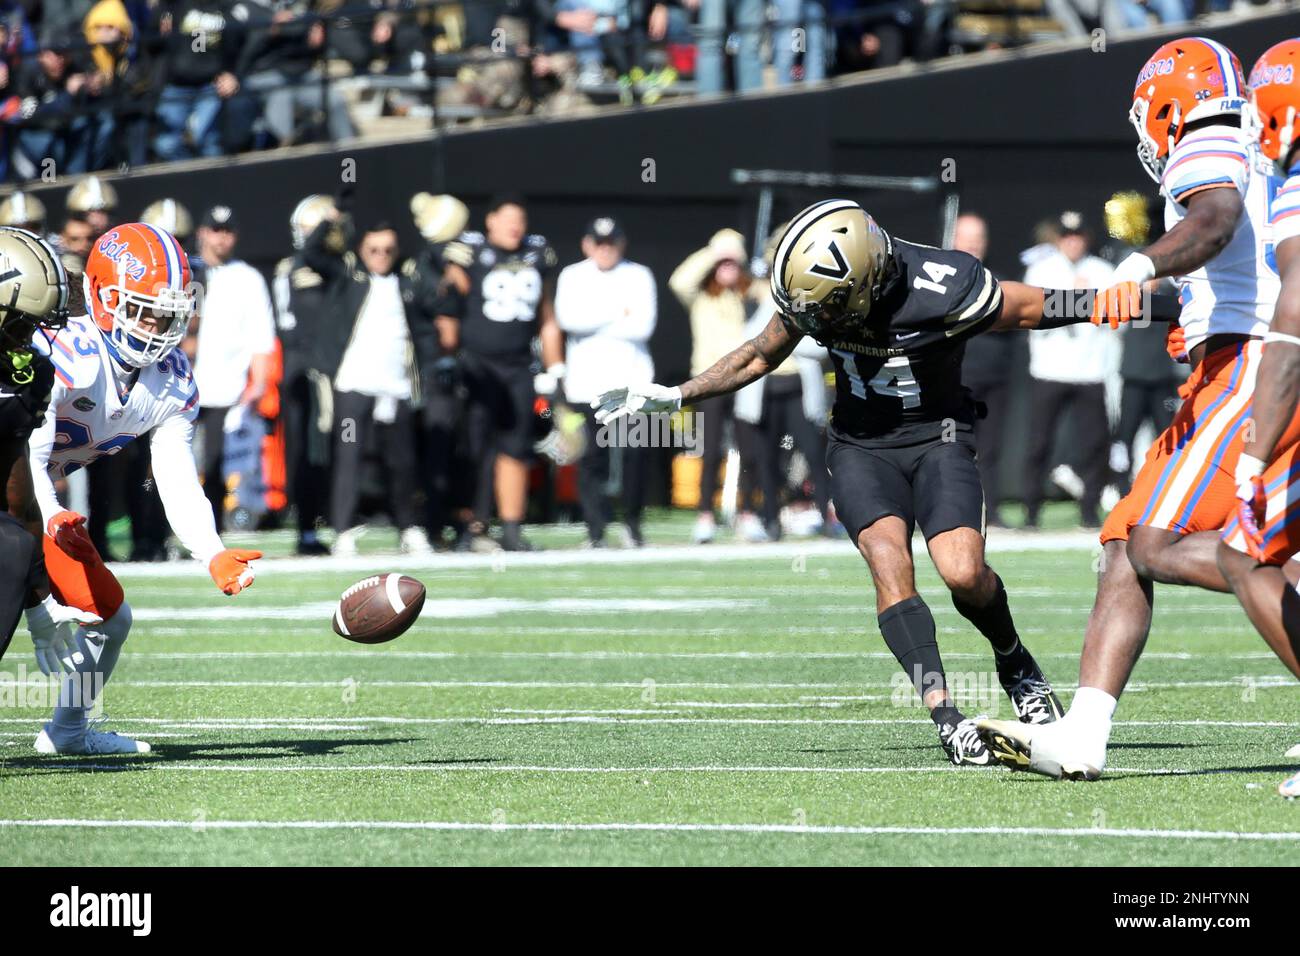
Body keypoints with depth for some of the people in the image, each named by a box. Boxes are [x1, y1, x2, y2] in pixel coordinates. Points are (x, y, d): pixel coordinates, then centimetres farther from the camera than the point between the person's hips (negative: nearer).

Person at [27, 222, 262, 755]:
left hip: (37, 504, 8)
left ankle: (68, 729, 32)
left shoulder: (171, 382, -4)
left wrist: (214, 555, -21)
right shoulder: (65, 356, -29)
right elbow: (27, 456, -32)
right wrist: (50, 519, -50)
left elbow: (178, 484, -5)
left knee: (109, 615, 14)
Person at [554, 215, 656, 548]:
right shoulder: (572, 277, 9)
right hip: (587, 382, 0)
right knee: (593, 456, -4)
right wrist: (617, 314, -8)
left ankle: (633, 521, 9)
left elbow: (643, 325, -6)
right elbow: (567, 318, -10)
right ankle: (595, 530, 0)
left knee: (635, 452, -7)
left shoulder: (638, 276, 8)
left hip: (632, 380, 0)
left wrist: (594, 323, -5)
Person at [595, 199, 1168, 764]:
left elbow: (1034, 308, -11)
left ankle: (1014, 662, 11)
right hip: (861, 446, 3)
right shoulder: (812, 292, -13)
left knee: (964, 573, -21)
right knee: (889, 563, -22)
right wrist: (673, 396, 8)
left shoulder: (944, 292, -28)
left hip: (936, 436, -3)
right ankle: (944, 713, -24)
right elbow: (760, 357, 7)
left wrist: (1115, 303, -15)